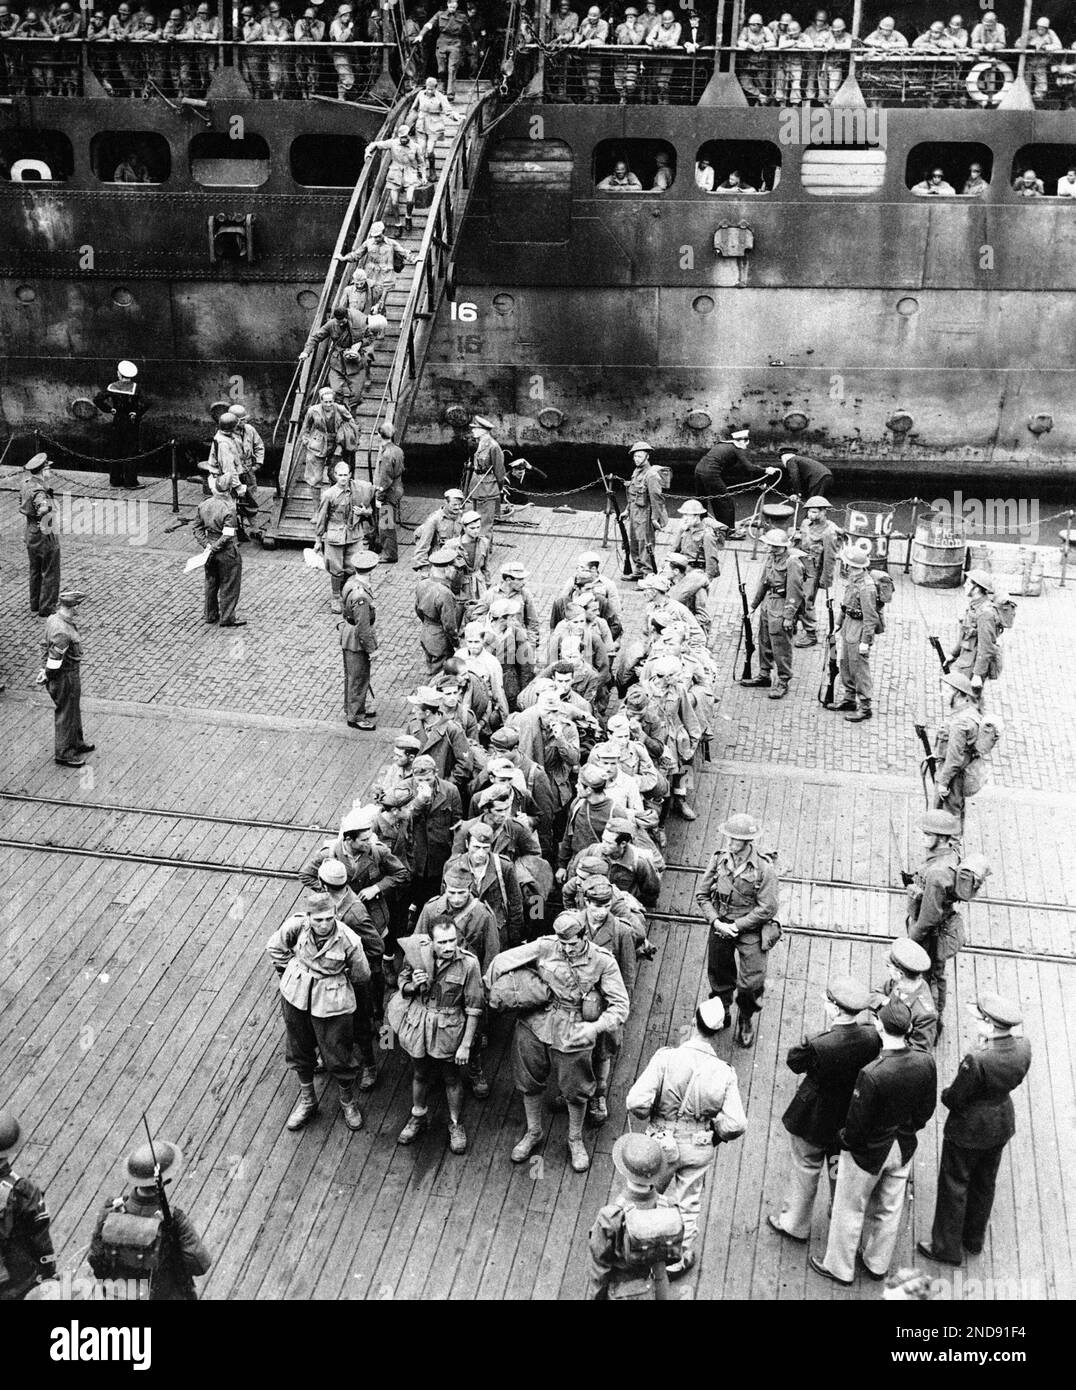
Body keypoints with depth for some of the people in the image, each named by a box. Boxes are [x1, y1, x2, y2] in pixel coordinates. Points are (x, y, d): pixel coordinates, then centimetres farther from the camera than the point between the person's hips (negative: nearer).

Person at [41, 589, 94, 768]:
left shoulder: (52, 618, -3)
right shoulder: (63, 632, -33)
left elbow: (45, 645, 8)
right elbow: (54, 661, -29)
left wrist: (44, 669, 12)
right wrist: (48, 676, -12)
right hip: (66, 678, -9)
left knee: (74, 711, 26)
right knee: (66, 715, 9)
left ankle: (76, 743, 45)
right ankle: (64, 754, 25)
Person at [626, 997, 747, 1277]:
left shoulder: (666, 1058, -25)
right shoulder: (724, 1073, -18)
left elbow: (636, 1102, -28)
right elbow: (736, 1124, -20)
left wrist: (649, 1115, -5)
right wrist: (716, 1133, 2)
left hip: (662, 1142, -1)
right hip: (700, 1149, 1)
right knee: (687, 1205, 22)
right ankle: (679, 1260, 39)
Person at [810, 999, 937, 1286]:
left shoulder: (872, 1074, -37)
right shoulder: (925, 1063, -20)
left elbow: (857, 1122, -24)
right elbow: (927, 1108, -3)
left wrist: (846, 1142, -3)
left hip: (868, 1152, -5)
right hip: (904, 1148, 5)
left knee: (850, 1210, 19)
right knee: (890, 1209, 26)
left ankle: (839, 1268, 38)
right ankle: (878, 1264, 47)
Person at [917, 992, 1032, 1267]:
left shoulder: (977, 1060, -36)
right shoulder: (1022, 1047, -16)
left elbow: (954, 1098, -23)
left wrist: (946, 1094, -2)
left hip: (969, 1128, -6)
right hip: (1003, 1123, 7)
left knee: (954, 1186, 15)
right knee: (985, 1183, 26)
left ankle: (947, 1248, 30)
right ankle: (975, 1239, 45)